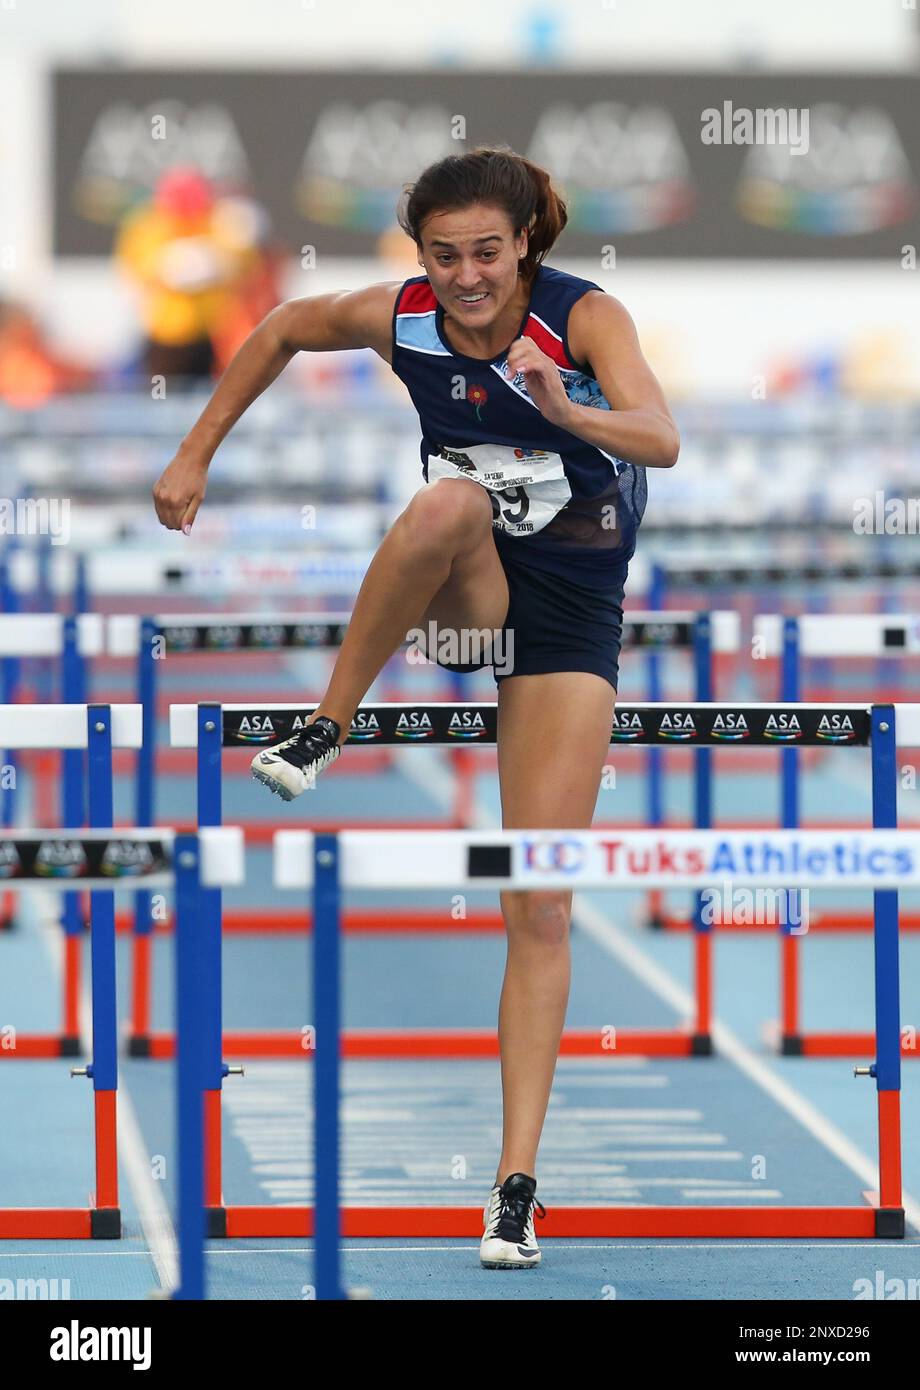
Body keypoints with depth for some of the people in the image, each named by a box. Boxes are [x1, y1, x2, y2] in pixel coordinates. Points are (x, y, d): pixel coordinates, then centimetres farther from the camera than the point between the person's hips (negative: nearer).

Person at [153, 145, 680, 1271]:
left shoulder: (584, 316, -17)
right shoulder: (402, 319, -9)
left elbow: (662, 439, -34)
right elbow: (281, 332, 12)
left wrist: (564, 408, -53)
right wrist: (197, 454, 11)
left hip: (571, 614, -2)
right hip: (465, 589, 2)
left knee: (540, 907, -9)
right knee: (449, 501, -37)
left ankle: (517, 1185, -6)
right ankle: (324, 732, -20)